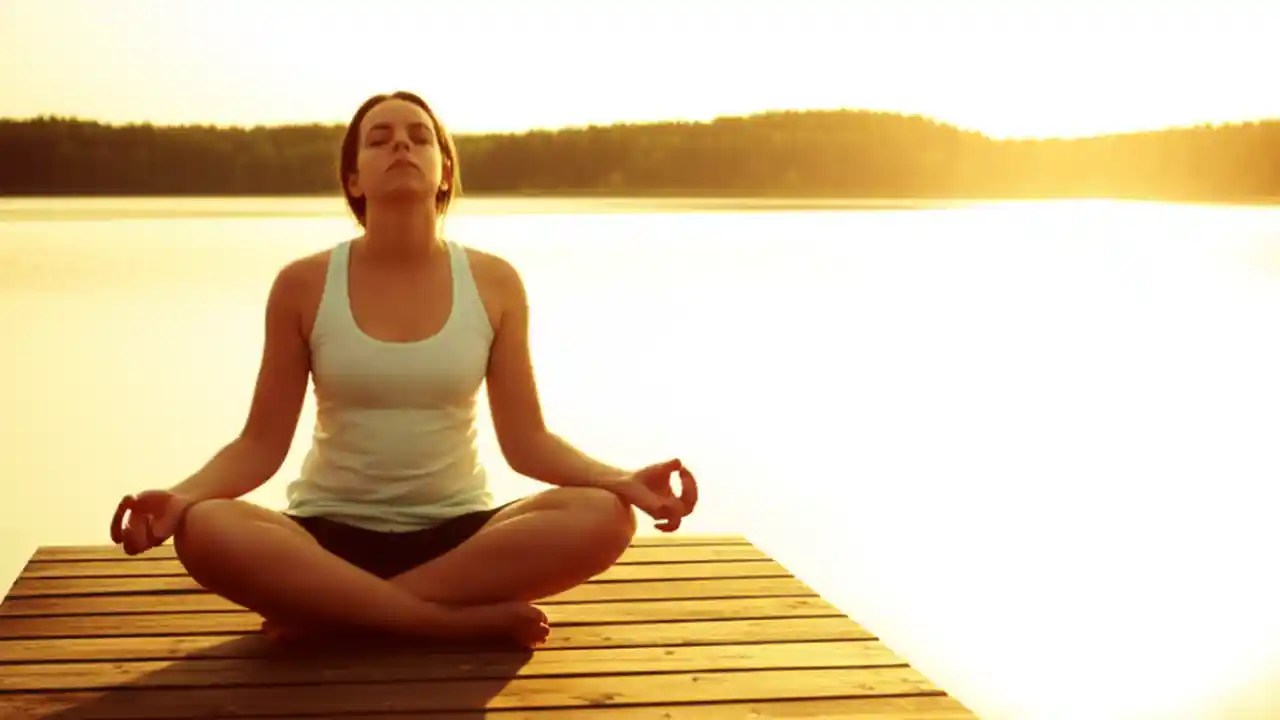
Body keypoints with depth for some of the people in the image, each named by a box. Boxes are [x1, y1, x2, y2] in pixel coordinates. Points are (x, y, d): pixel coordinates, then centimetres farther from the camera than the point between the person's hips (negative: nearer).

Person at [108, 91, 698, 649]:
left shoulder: (494, 283, -1)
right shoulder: (303, 286, -3)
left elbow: (526, 441, -1)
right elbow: (261, 445, -2)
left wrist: (624, 480, -19)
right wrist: (181, 497, -22)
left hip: (459, 534, 1)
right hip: (332, 533, -1)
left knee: (603, 516, -29)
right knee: (206, 531, -34)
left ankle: (335, 610, -22)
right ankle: (467, 620, -27)